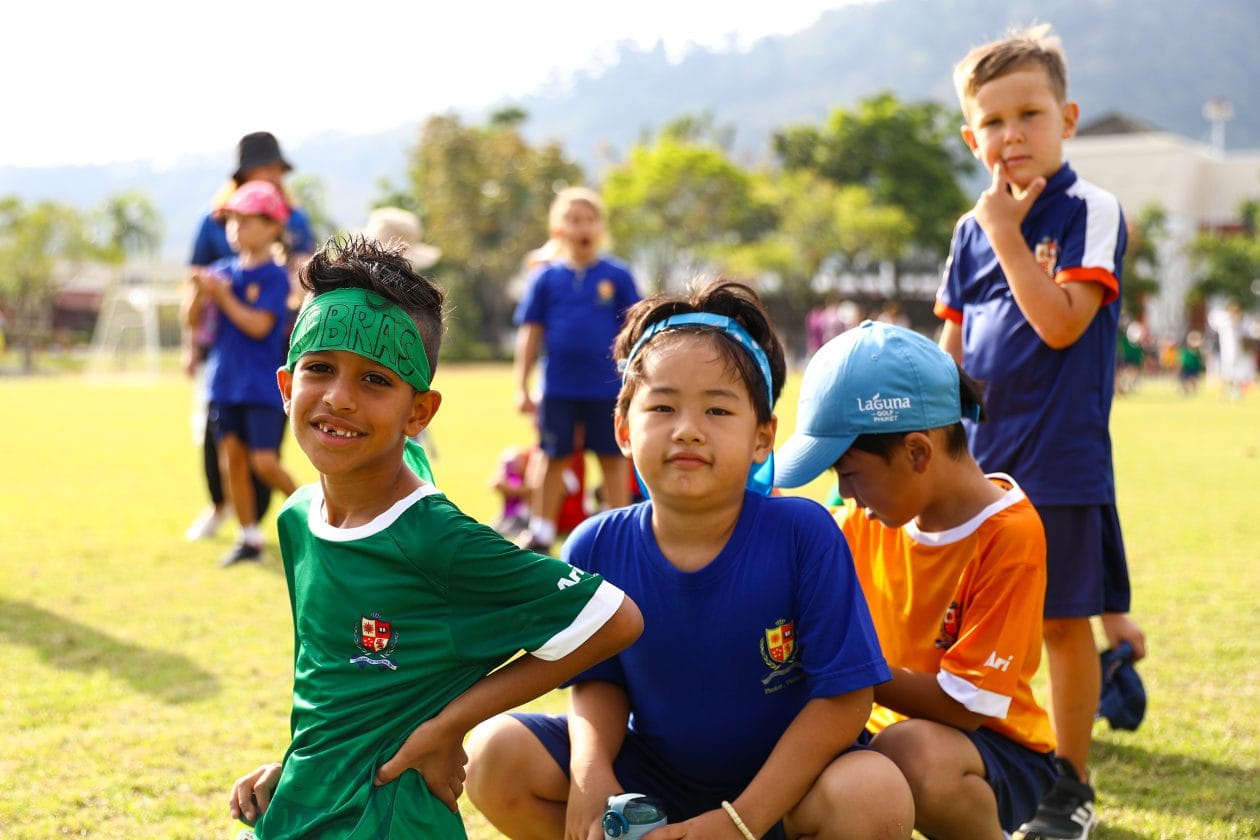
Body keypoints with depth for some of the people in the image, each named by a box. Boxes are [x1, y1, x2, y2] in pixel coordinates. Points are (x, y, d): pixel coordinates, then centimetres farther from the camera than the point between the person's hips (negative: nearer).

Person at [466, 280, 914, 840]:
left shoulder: (803, 533, -21)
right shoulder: (595, 549, -11)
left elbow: (844, 694, -18)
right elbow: (597, 678, 2)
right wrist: (590, 771, -22)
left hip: (781, 781, -3)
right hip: (652, 781, 3)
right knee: (496, 754, -16)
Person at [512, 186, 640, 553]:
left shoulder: (617, 275, -1)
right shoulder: (546, 277, 1)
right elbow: (530, 333, 4)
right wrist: (522, 386, 2)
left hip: (607, 386, -1)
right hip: (558, 388, 1)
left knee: (613, 459, 9)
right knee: (553, 458, 10)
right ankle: (541, 532, 20)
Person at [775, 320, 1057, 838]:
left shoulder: (1010, 533, -20)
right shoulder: (867, 518, -1)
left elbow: (963, 705, -23)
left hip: (994, 747, -6)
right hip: (886, 730, 6)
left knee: (911, 752, -37)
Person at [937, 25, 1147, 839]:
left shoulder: (1091, 212, -7)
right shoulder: (973, 230, 10)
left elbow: (1062, 322, -21)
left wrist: (1007, 232, -16)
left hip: (1060, 462, -5)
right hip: (980, 459, 5)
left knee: (1064, 619, 3)